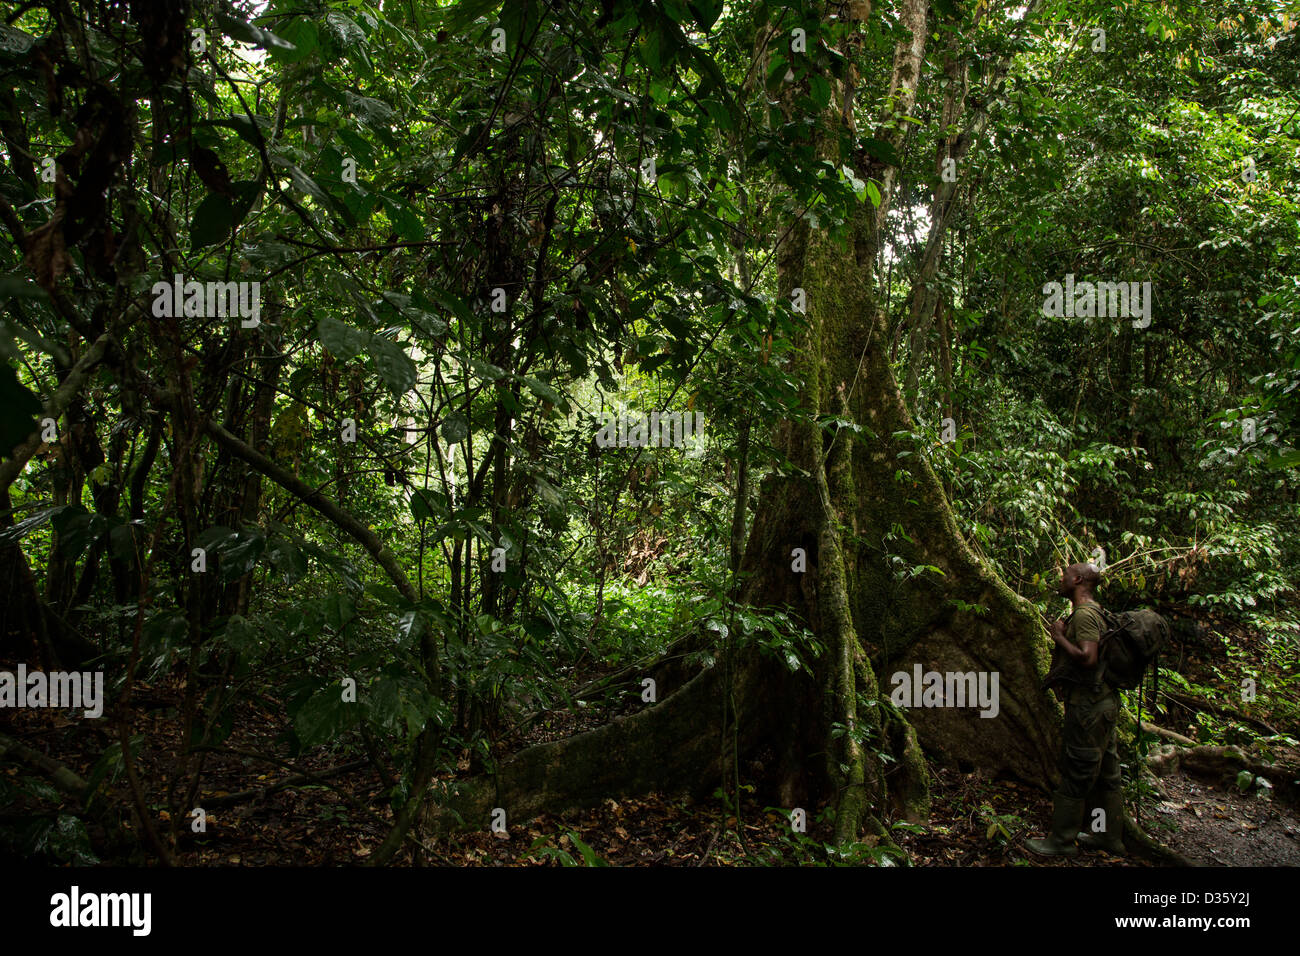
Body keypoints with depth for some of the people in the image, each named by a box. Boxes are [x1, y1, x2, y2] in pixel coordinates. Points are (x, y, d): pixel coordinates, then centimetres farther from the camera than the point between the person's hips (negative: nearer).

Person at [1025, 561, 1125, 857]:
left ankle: (1061, 840, 7)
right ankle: (1110, 836, 26)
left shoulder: (1084, 614, -16)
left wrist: (1060, 637, -14)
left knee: (1076, 774, -2)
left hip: (1088, 705, -10)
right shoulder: (1094, 611, 16)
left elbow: (1087, 658, -27)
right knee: (1105, 773, 16)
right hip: (1104, 700, 10)